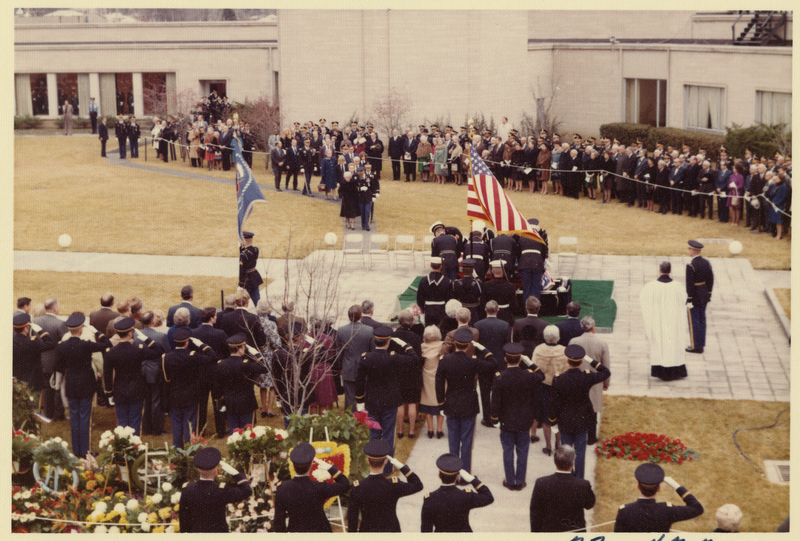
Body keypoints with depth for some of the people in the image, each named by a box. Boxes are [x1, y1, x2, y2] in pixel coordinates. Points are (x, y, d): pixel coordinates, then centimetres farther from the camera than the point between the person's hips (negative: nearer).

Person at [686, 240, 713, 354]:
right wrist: (708, 295, 16)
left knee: (694, 321, 2)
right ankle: (700, 344, 23)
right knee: (701, 319, 15)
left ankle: (696, 347, 8)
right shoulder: (706, 262, 0)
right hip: (704, 295, 8)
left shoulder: (690, 266, -23)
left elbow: (689, 285, -22)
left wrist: (689, 301, -15)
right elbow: (710, 279, 7)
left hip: (694, 296, -8)